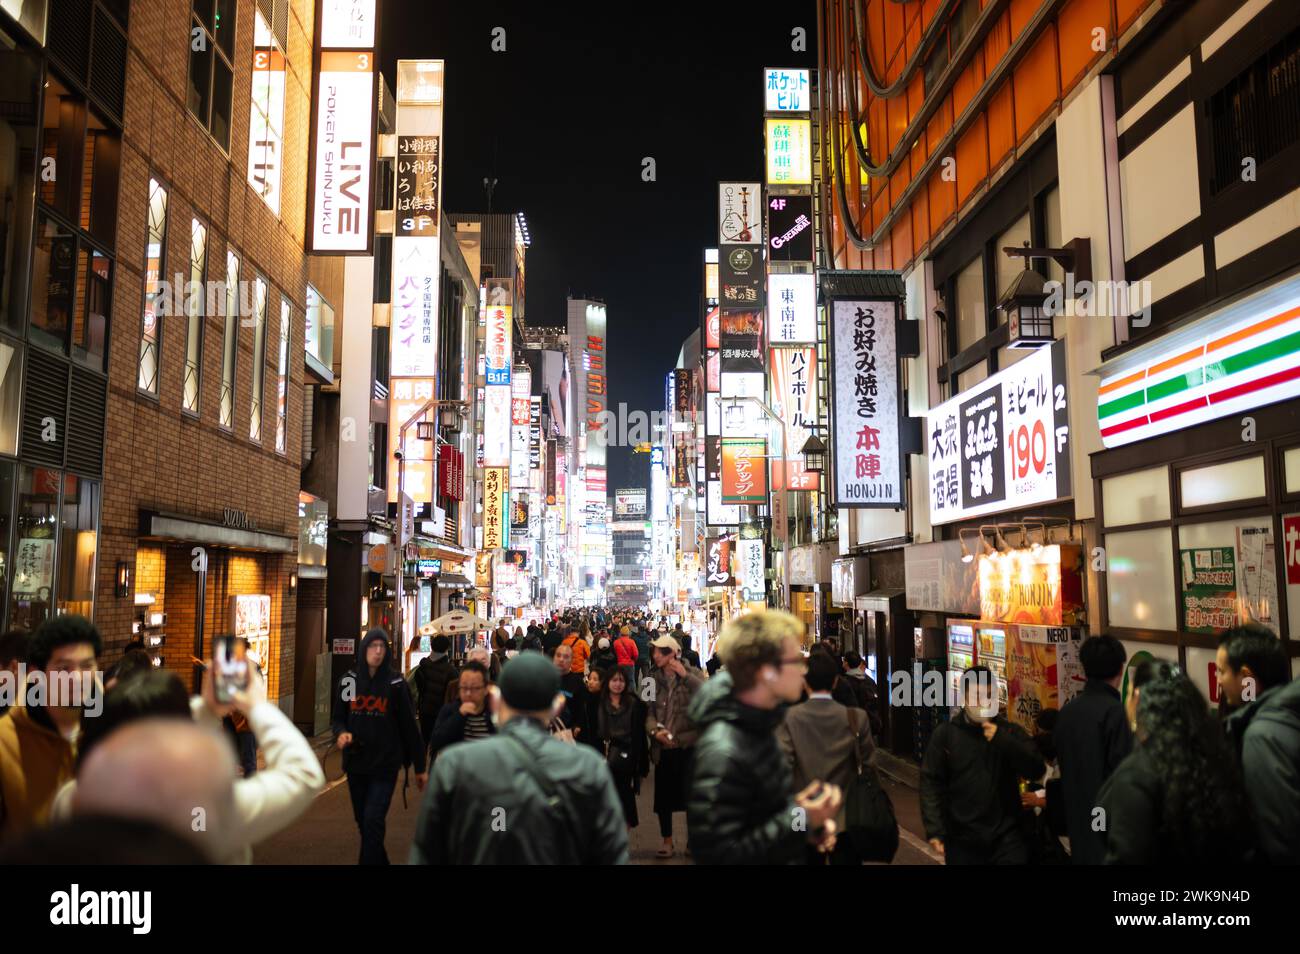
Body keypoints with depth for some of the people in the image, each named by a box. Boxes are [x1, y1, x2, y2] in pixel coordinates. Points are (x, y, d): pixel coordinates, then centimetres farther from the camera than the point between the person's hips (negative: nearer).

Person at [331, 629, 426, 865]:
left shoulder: (395, 684, -8)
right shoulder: (348, 680, 1)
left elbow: (409, 727, -4)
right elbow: (339, 717, 9)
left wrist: (420, 767, -1)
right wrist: (341, 733, -16)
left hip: (385, 765, -4)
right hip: (355, 763, 4)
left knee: (373, 822, -11)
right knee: (363, 822, 13)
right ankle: (379, 861, 32)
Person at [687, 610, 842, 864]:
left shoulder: (757, 725, -1)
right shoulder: (724, 754, -30)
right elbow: (718, 855, -30)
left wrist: (809, 819, -3)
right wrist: (799, 820, -27)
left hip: (784, 857, 8)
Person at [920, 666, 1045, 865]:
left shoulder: (1010, 731, 6)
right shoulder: (945, 734, 2)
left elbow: (1037, 770, -5)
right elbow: (931, 783, -1)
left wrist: (1002, 740, -15)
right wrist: (934, 830, -8)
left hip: (1006, 835, 0)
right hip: (962, 839, 0)